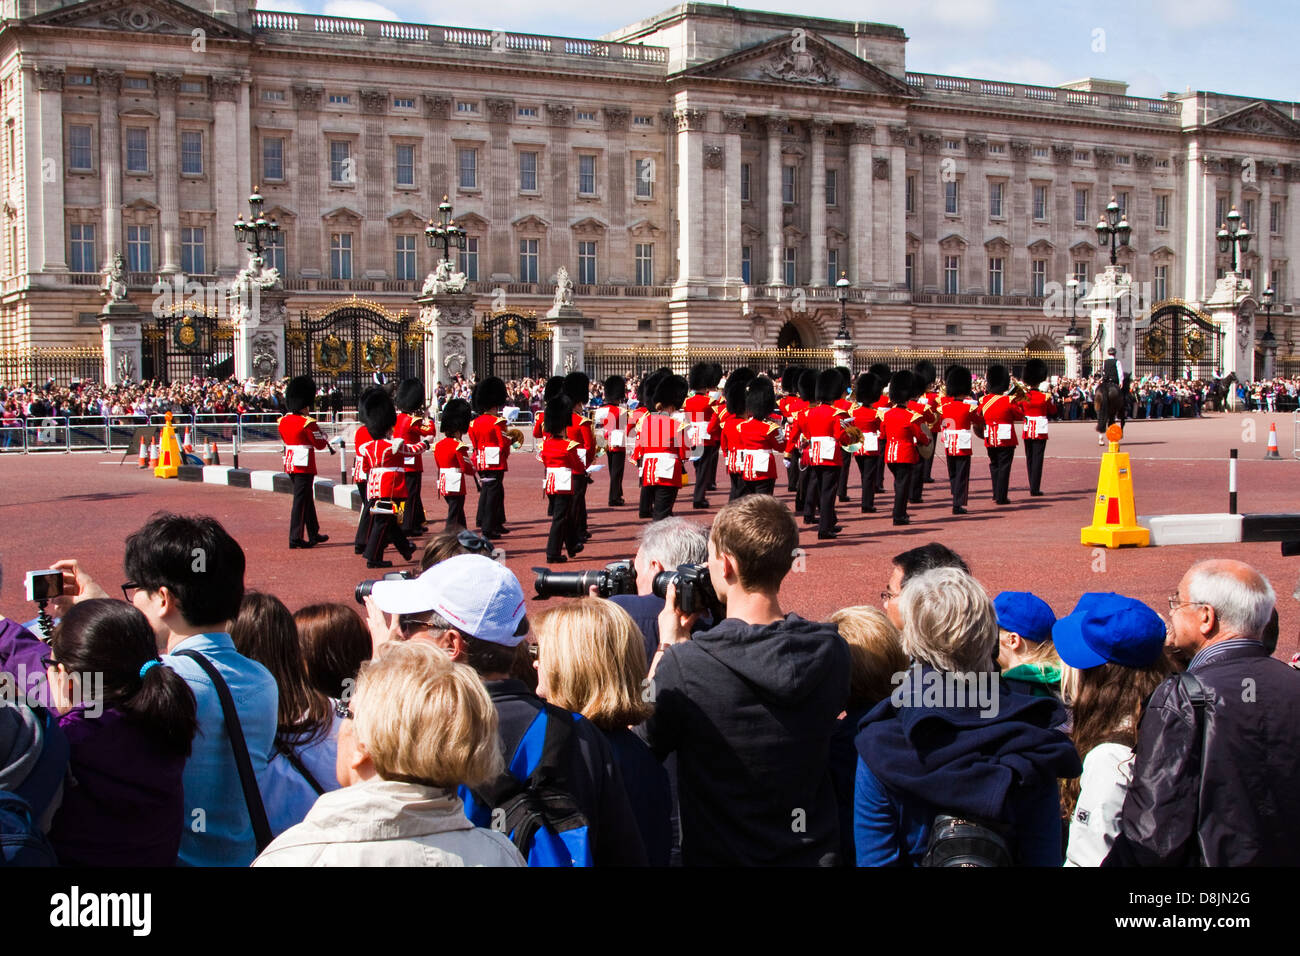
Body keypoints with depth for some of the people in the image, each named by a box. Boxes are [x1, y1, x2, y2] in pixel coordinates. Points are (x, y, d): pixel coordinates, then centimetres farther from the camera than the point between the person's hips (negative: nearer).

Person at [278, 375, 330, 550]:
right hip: (304, 466, -8)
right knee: (300, 501, -4)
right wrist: (323, 436, 9)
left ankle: (314, 534, 26)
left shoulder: (283, 421, 7)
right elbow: (320, 445, -11)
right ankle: (295, 538, -3)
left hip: (290, 464, 8)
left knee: (307, 499, 18)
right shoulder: (308, 423, -16)